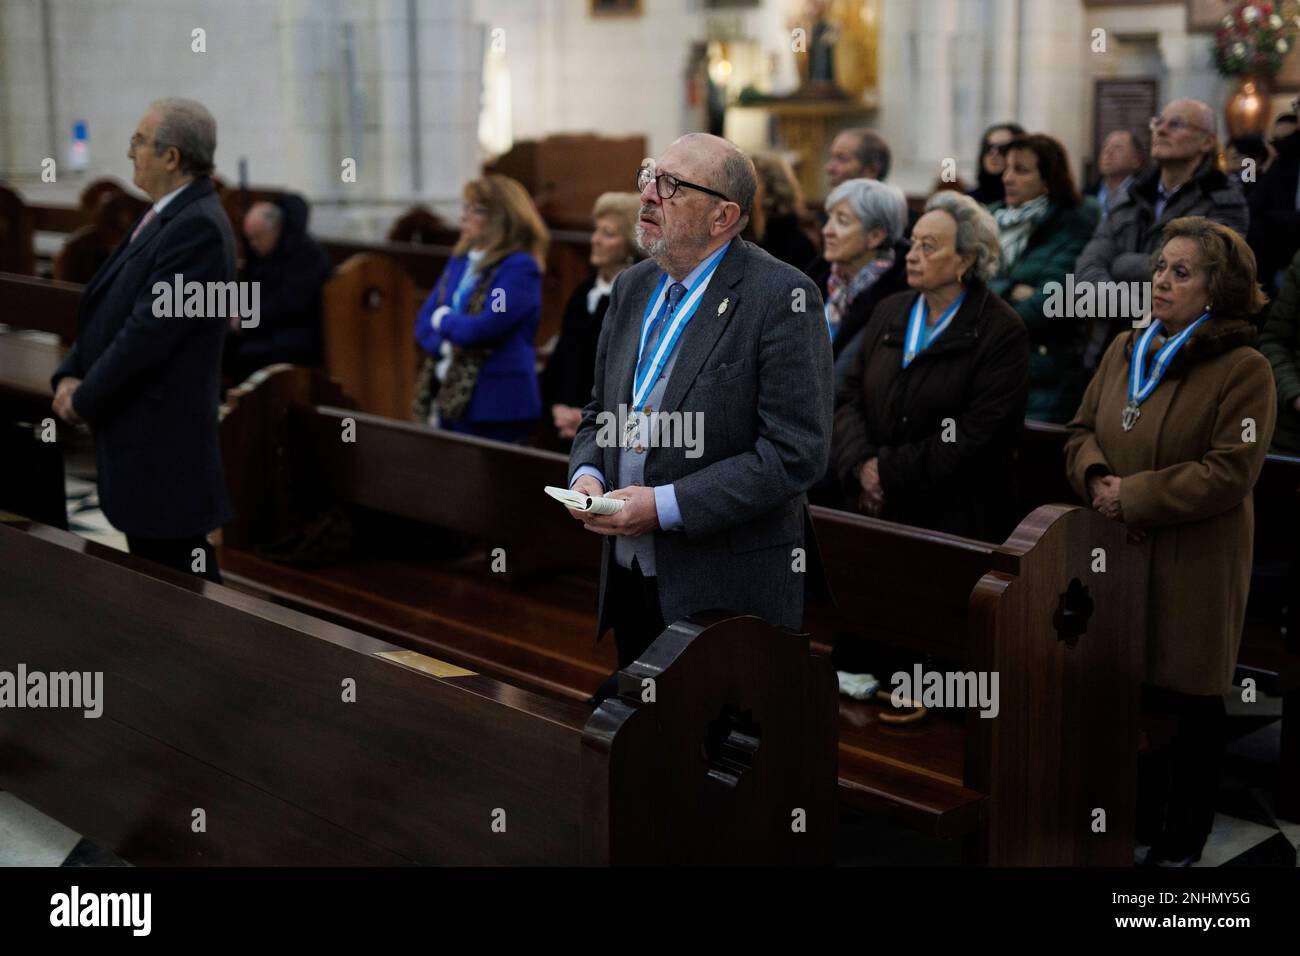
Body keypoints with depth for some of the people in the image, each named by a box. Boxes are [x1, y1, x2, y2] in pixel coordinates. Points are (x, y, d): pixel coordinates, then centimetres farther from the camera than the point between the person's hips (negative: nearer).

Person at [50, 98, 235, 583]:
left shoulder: (198, 226, -18)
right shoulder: (161, 216, 13)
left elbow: (150, 329, -21)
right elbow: (105, 308, 16)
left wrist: (85, 399, -10)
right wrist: (69, 376, 1)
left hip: (162, 441, -10)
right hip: (135, 434, 10)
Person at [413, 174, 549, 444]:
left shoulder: (520, 268, -10)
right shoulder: (460, 260, 15)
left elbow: (483, 329, -19)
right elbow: (424, 322, 13)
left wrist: (444, 319, -1)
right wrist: (446, 346, -9)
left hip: (495, 405, -7)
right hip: (449, 399, 8)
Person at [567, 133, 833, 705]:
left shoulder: (781, 297, -13)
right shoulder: (633, 288, 10)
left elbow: (796, 454, -18)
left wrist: (665, 506, -20)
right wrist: (587, 474, -2)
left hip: (729, 593, -7)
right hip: (628, 578, 7)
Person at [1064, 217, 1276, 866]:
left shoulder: (1244, 369, -11)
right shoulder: (1126, 350, 9)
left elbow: (1230, 472, -18)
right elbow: (1083, 429, 14)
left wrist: (1133, 497, -17)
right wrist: (1096, 476, -8)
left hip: (1195, 568, -5)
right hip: (1123, 556, 5)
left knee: (1190, 705, 8)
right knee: (1131, 694, 13)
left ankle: (1182, 841, 23)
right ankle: (1138, 820, 30)